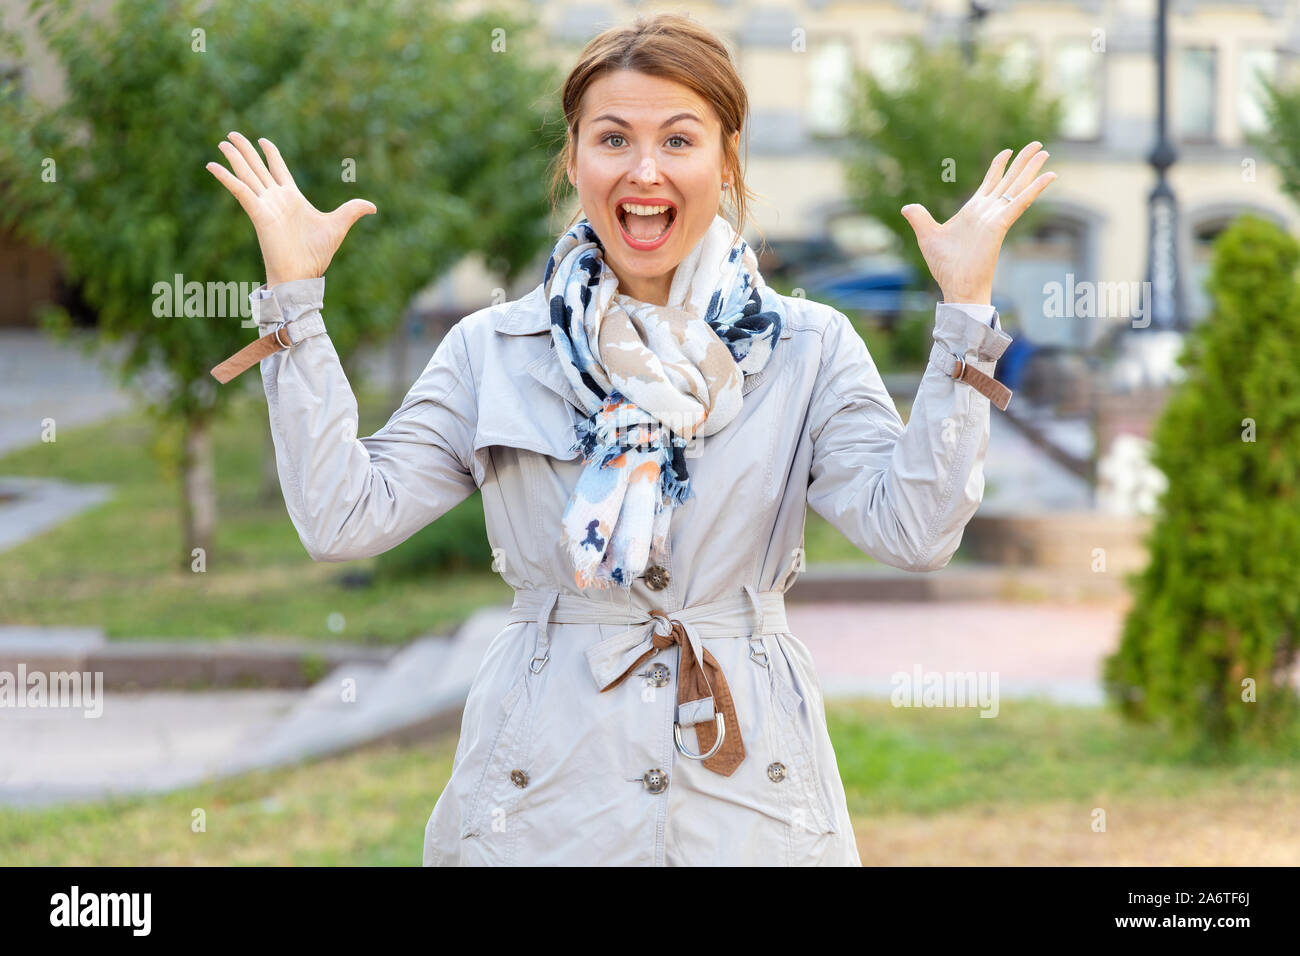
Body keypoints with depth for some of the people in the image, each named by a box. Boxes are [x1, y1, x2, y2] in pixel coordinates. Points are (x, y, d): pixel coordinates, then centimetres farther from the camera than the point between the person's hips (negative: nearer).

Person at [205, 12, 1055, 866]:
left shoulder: (809, 348, 2)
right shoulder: (492, 352, 4)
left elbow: (915, 530, -10)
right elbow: (344, 516, -4)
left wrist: (965, 313, -15)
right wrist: (293, 293, -6)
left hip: (749, 799, 0)